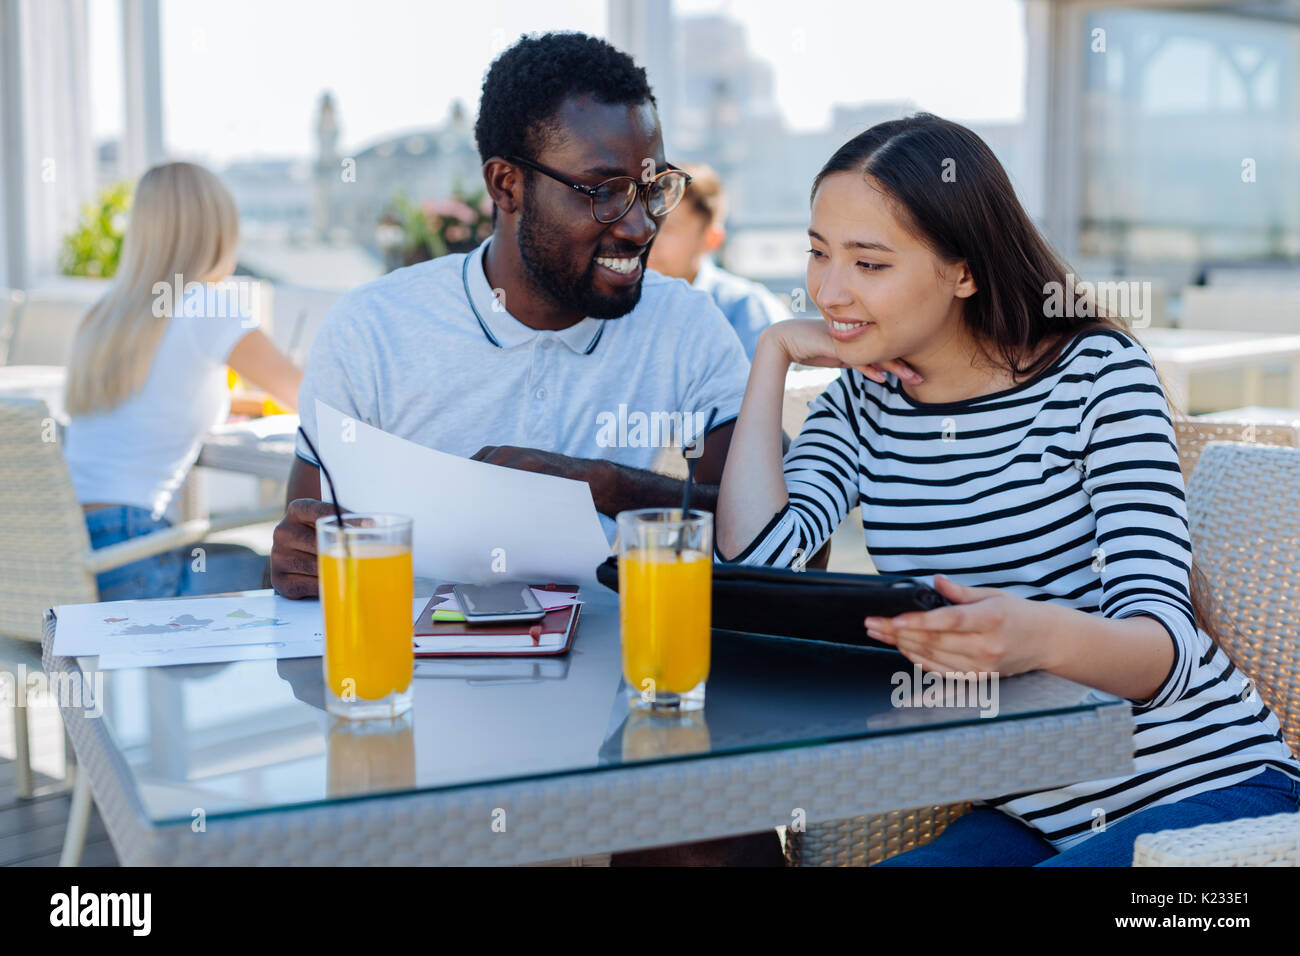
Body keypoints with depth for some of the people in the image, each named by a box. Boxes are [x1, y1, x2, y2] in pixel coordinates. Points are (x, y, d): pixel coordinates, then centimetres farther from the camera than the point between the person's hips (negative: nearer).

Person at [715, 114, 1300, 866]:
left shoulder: (1097, 372, -11)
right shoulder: (864, 402, 5)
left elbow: (1166, 644, -21)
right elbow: (756, 558, -13)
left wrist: (1044, 636, -44)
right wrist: (775, 352, -6)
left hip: (1209, 789, -4)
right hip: (1031, 816, 5)